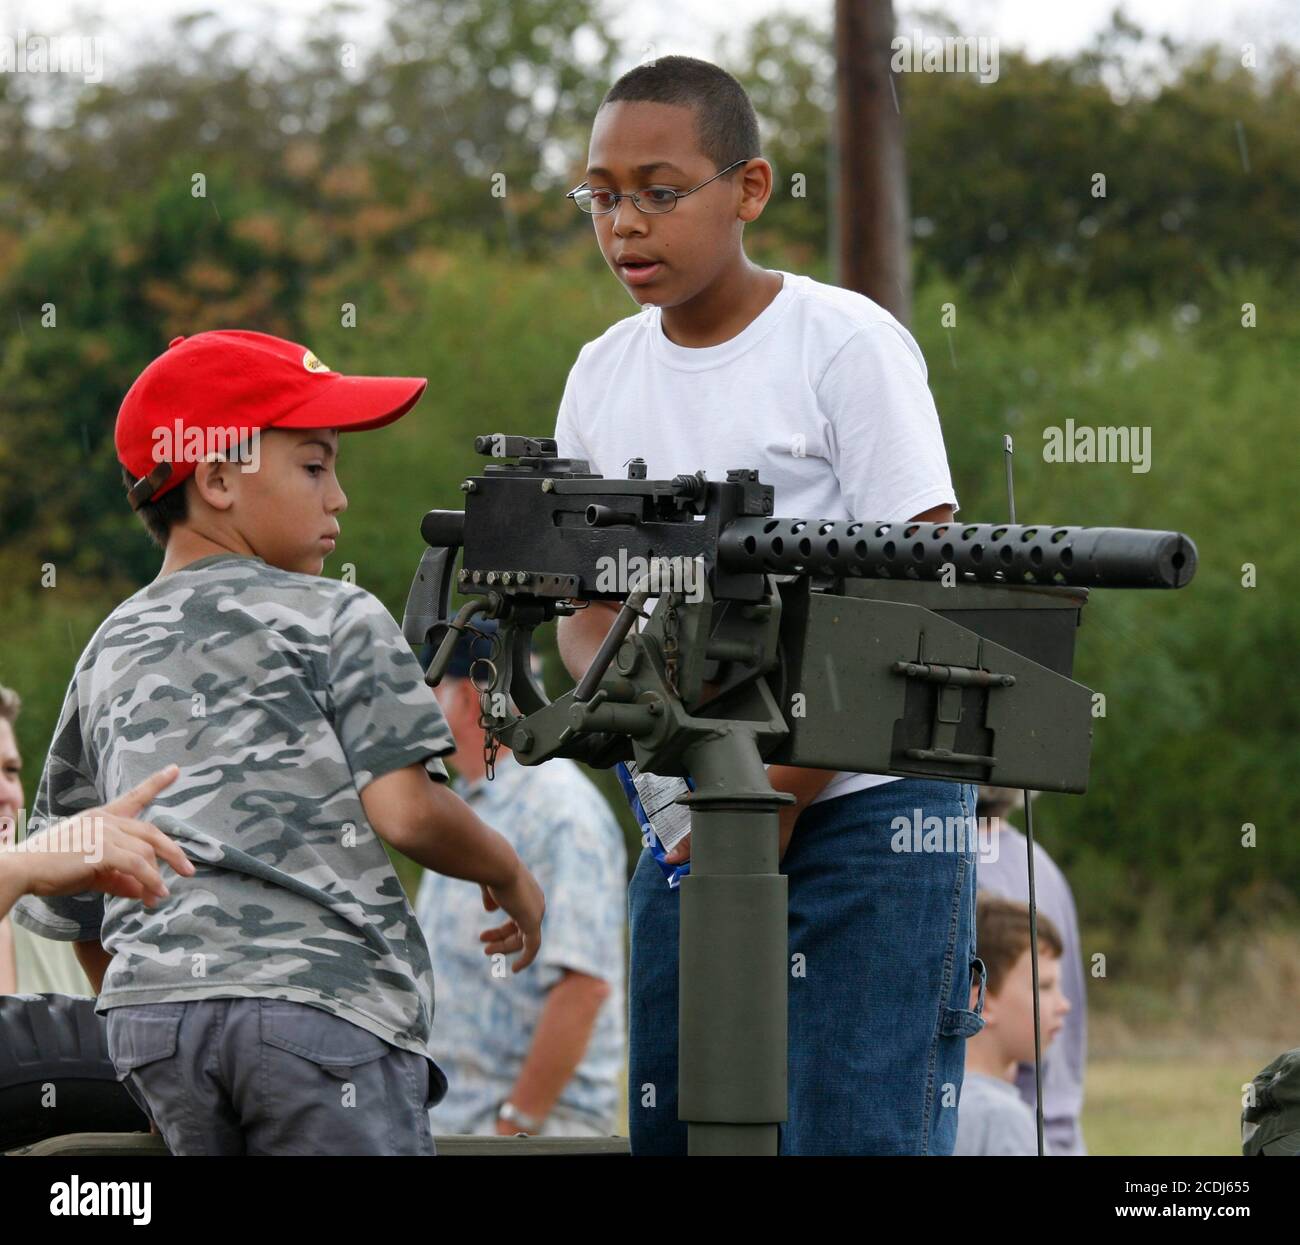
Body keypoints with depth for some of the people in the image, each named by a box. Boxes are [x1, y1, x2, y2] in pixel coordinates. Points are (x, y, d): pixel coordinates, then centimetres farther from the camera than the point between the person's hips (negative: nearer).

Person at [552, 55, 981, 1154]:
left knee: (855, 1131, -12)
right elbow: (587, 610, 15)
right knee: (671, 1127, 4)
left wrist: (786, 783, -16)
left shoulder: (848, 344, -7)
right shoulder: (603, 376, 11)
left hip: (870, 810, -6)